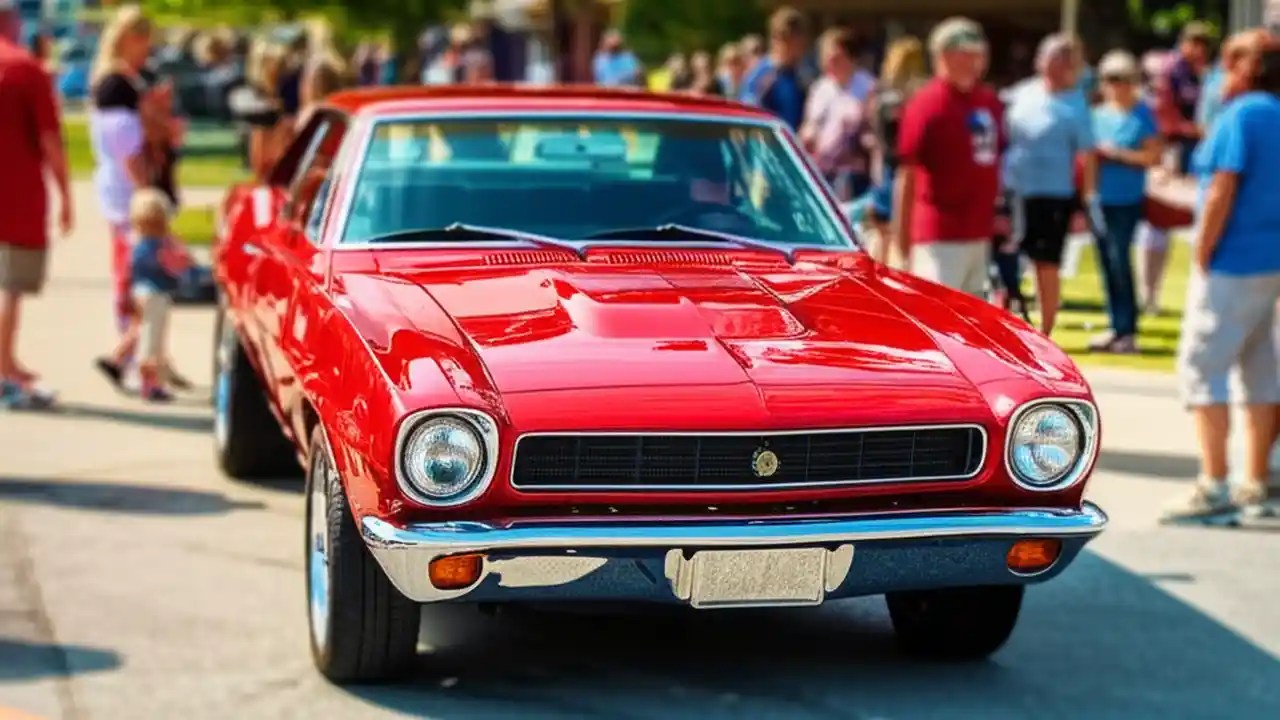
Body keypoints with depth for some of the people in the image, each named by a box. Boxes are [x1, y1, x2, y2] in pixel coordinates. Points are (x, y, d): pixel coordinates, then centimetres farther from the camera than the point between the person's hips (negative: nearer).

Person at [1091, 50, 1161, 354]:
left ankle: (1127, 331, -6)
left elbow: (1152, 156, -8)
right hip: (1100, 199, 5)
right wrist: (1095, 153, -4)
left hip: (1126, 200, -5)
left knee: (1119, 261, -11)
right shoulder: (1099, 115, 11)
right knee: (1107, 262, 8)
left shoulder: (1142, 115, -4)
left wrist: (1118, 153, -14)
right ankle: (1117, 328, 15)